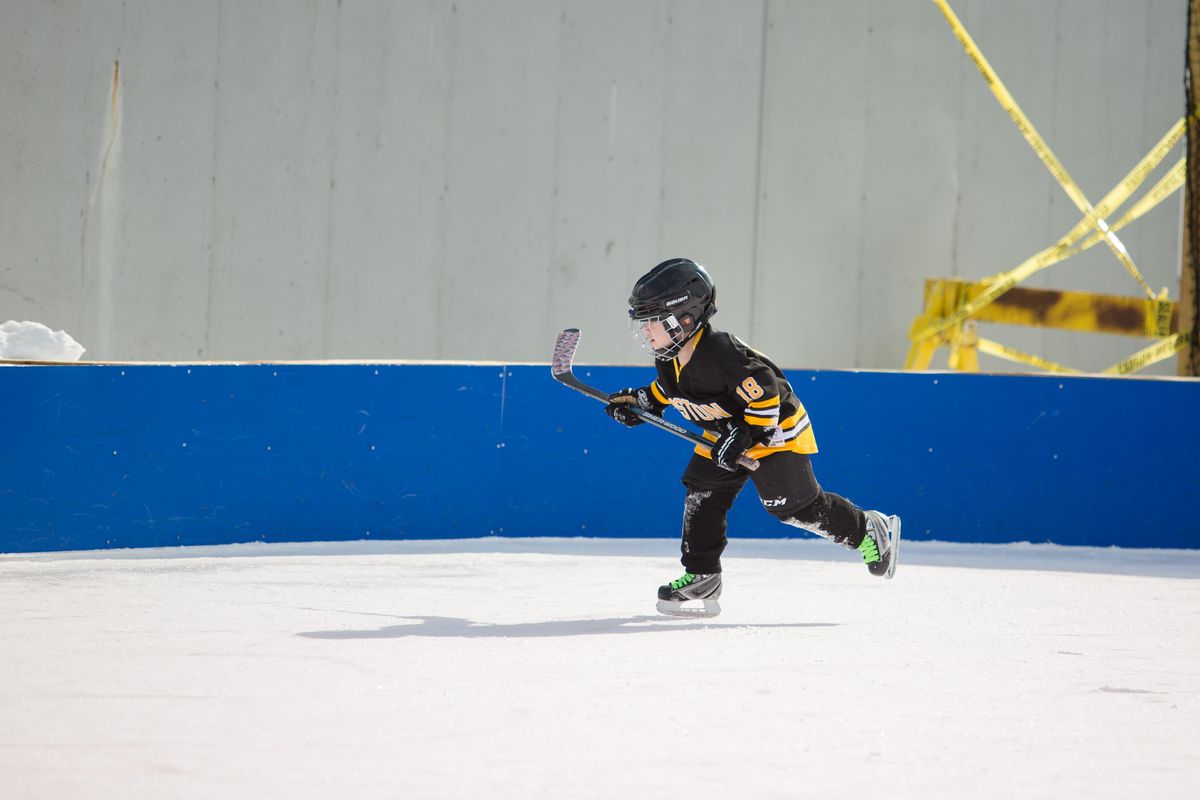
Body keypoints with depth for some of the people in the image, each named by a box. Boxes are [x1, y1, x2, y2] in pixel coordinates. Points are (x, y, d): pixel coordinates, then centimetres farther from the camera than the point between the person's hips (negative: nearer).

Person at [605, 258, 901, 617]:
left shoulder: (718, 352, -35)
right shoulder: (669, 358, -4)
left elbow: (765, 389, -34)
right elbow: (668, 389, 19)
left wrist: (745, 435, -32)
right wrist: (638, 402, 7)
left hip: (775, 427, -9)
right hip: (727, 433, 9)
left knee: (794, 506, -6)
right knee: (702, 494, 1)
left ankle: (869, 530, 14)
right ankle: (701, 579, 6)